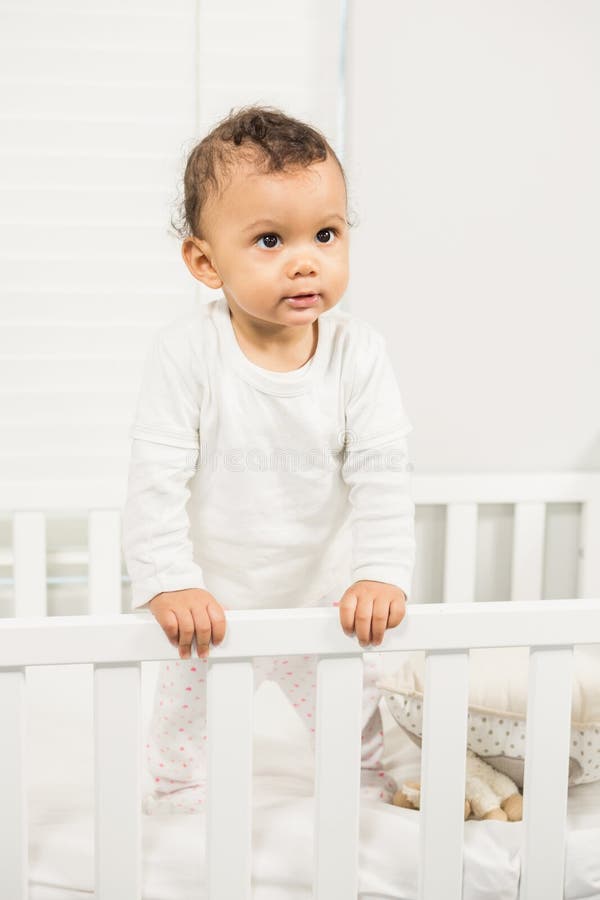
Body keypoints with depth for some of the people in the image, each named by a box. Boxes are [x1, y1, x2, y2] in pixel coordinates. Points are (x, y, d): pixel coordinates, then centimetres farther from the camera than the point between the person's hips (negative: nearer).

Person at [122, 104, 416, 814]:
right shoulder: (186, 351, -20)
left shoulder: (359, 351, -14)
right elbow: (156, 478, -20)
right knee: (185, 758, 17)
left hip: (327, 602, 1)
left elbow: (382, 474, -14)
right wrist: (169, 584, -28)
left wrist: (383, 574, -24)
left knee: (364, 741, 18)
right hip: (210, 608, -1)